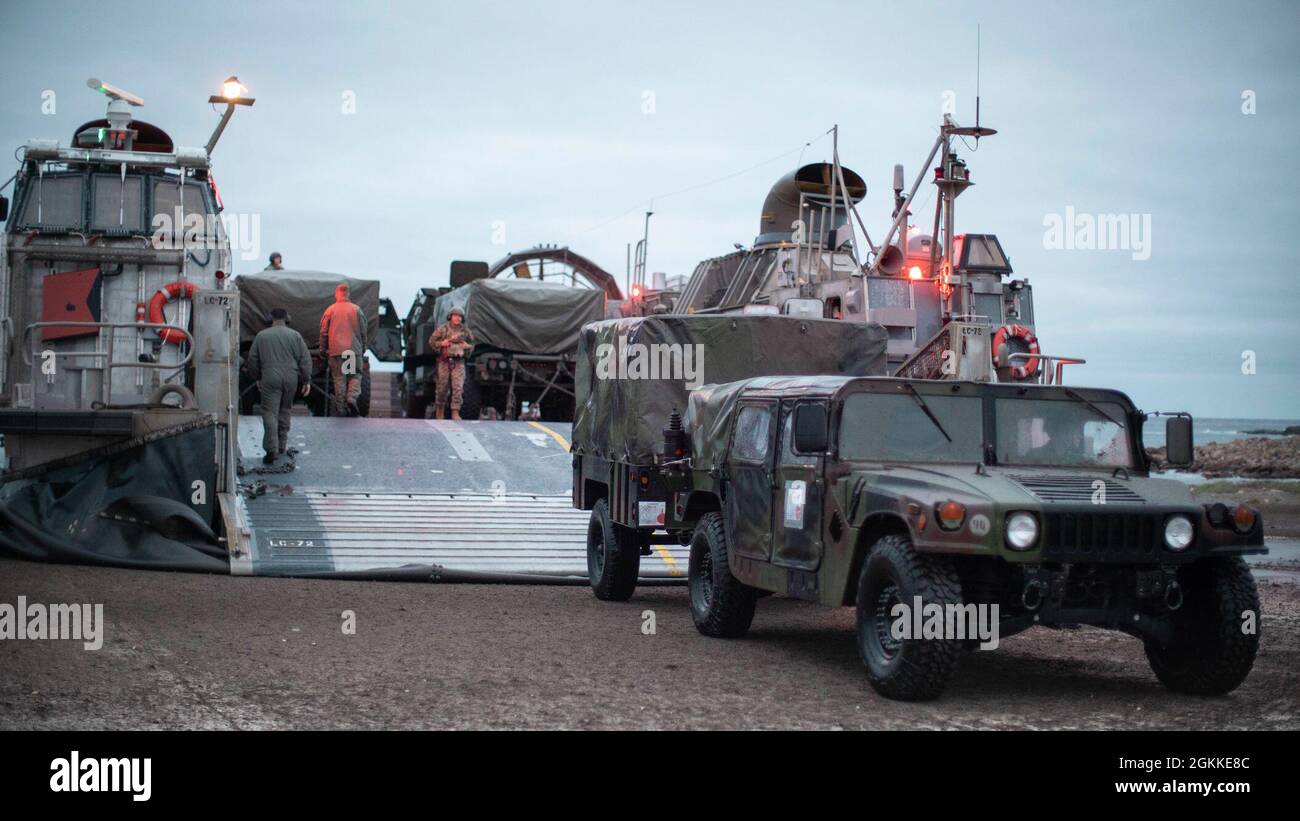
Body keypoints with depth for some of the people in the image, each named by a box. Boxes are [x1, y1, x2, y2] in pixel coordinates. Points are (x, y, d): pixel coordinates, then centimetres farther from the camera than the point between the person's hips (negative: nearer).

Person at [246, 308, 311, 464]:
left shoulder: (261, 336, 5)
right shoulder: (295, 335, 6)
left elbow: (253, 359, 9)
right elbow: (305, 359, 3)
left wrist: (257, 378, 21)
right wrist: (306, 380, 7)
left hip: (270, 379, -2)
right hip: (291, 378, 2)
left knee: (270, 413, -5)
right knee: (285, 411, 18)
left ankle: (271, 450, -15)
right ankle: (282, 445, 25)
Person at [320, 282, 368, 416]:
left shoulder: (330, 310, 1)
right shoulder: (356, 309, 3)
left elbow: (324, 332, 4)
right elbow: (363, 331, 7)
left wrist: (323, 349, 13)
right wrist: (363, 348, 18)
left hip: (336, 350, 0)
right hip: (354, 349, 0)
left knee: (339, 378, 4)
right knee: (355, 375, 9)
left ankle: (340, 407, 4)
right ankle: (352, 396, -15)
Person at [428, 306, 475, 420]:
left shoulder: (465, 330, 6)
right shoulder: (443, 328, -1)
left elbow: (472, 343, 20)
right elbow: (431, 341, 3)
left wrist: (466, 346, -1)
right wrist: (441, 343, -13)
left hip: (458, 362, 1)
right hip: (445, 361, -1)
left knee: (458, 387, -9)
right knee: (442, 386, 6)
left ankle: (455, 412, -7)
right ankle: (439, 408, 27)